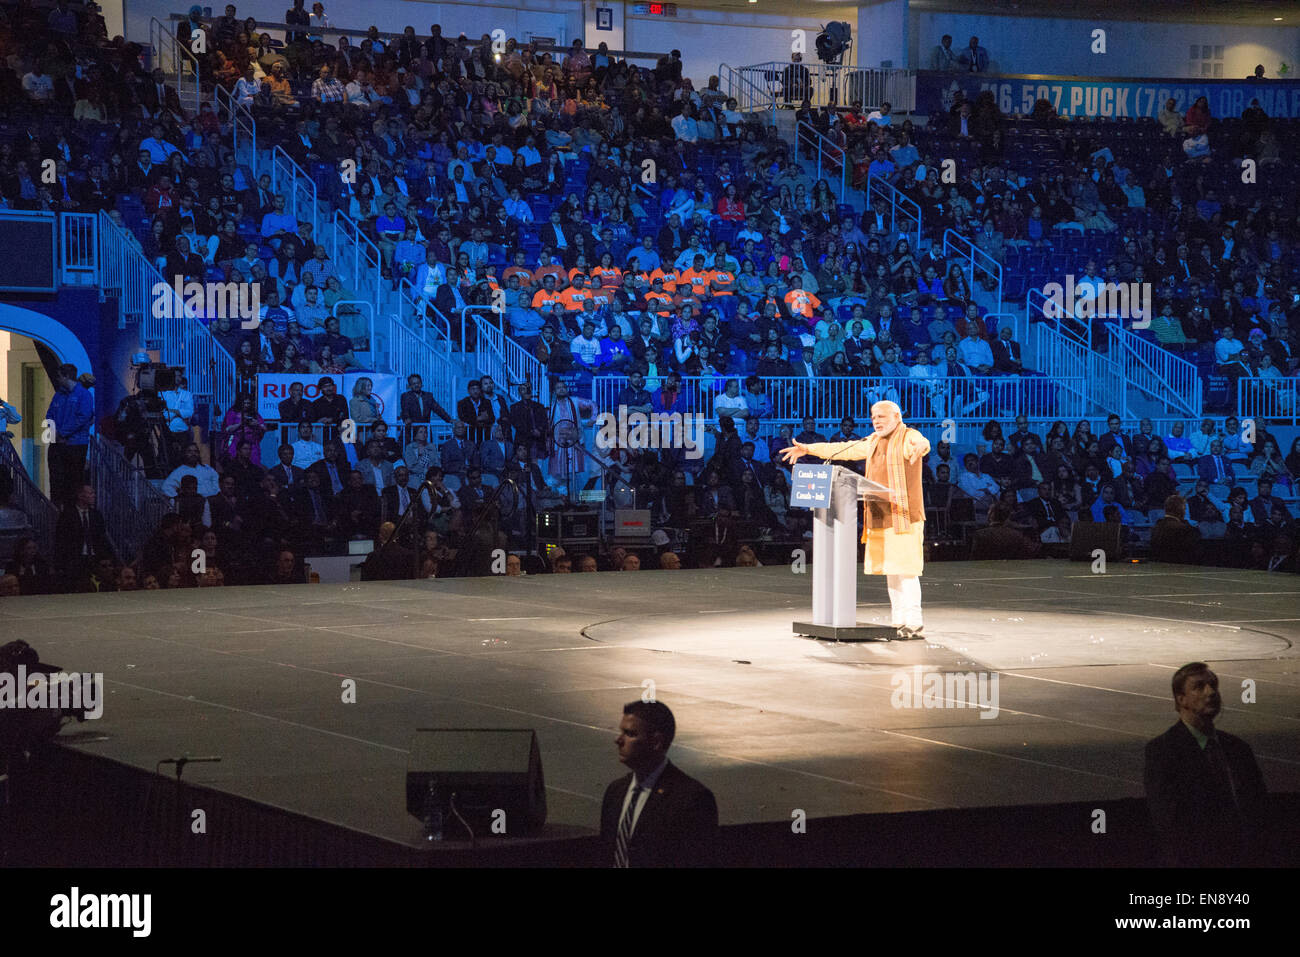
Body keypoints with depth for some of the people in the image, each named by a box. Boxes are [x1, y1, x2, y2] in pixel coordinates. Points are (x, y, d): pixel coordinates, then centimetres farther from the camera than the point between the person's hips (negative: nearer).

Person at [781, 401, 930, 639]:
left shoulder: (908, 437, -5)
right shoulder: (873, 442, 20)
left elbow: (922, 444, -28)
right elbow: (844, 449, 28)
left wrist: (919, 448, -53)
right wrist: (809, 449, 27)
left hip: (903, 517, -8)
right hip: (879, 519, 8)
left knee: (905, 570, -11)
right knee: (890, 571, 10)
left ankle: (914, 623, -9)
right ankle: (899, 622, 15)